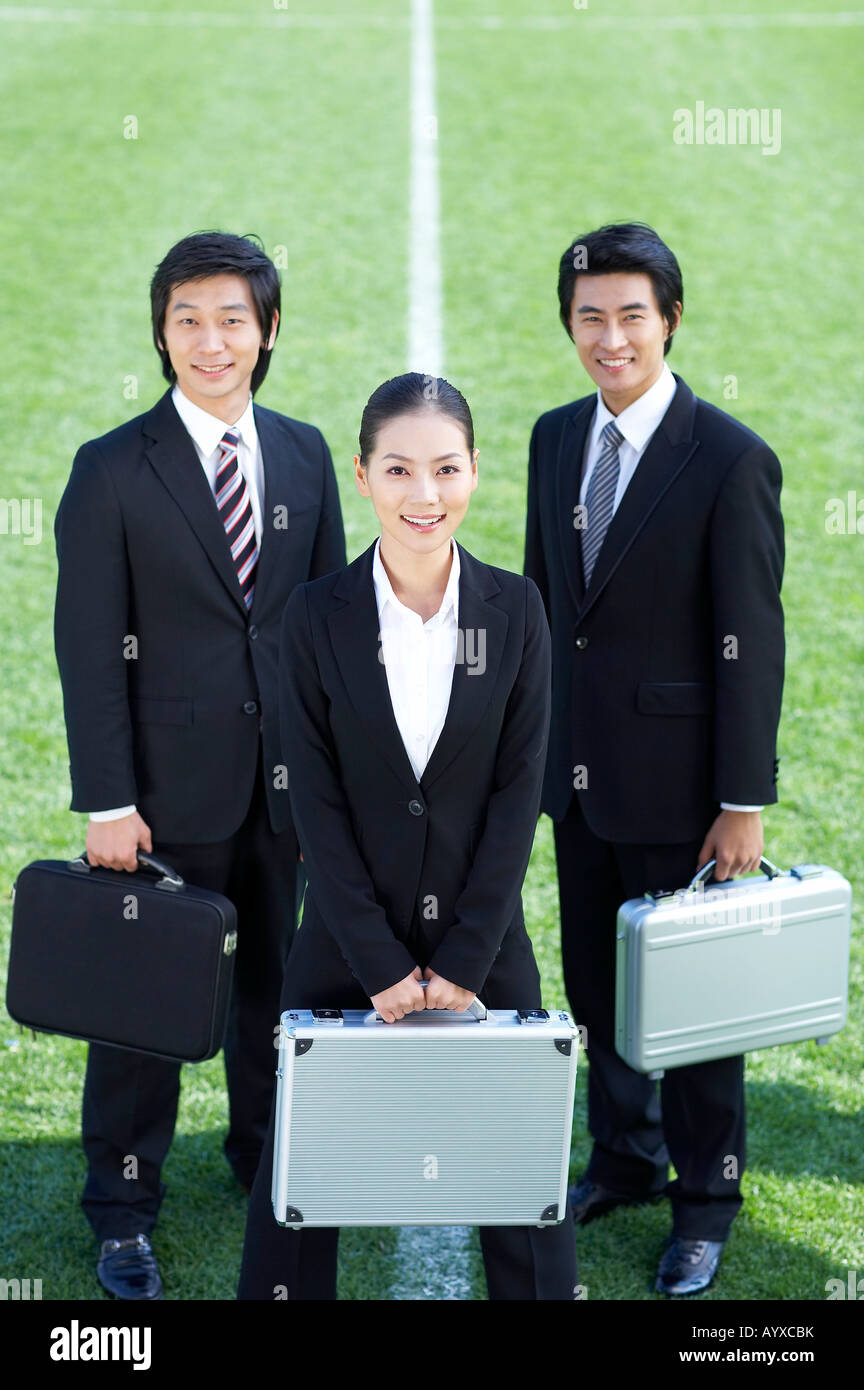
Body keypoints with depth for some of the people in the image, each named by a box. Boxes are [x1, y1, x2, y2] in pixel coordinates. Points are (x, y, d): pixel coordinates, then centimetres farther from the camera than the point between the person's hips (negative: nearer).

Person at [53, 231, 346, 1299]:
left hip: (291, 778, 4)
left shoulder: (303, 454, 6)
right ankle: (122, 1210, 19)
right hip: (173, 783, -4)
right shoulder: (113, 472, -7)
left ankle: (267, 1157, 35)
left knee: (279, 980, 16)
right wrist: (106, 801, -13)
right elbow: (90, 649, -9)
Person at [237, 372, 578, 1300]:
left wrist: (463, 959, -9)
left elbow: (519, 789, -4)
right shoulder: (317, 615, -5)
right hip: (345, 942, 0)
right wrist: (381, 965, -11)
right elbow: (315, 801, -6)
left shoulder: (515, 610, -2)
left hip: (483, 941, 1)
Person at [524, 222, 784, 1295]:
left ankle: (705, 1199, 24)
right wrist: (529, 740, 13)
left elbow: (751, 645, -14)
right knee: (597, 988, 18)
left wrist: (744, 804, -15)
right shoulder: (557, 438, 5)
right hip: (575, 771, 6)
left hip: (674, 782, -6)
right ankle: (623, 1161, 37)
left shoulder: (731, 461, -15)